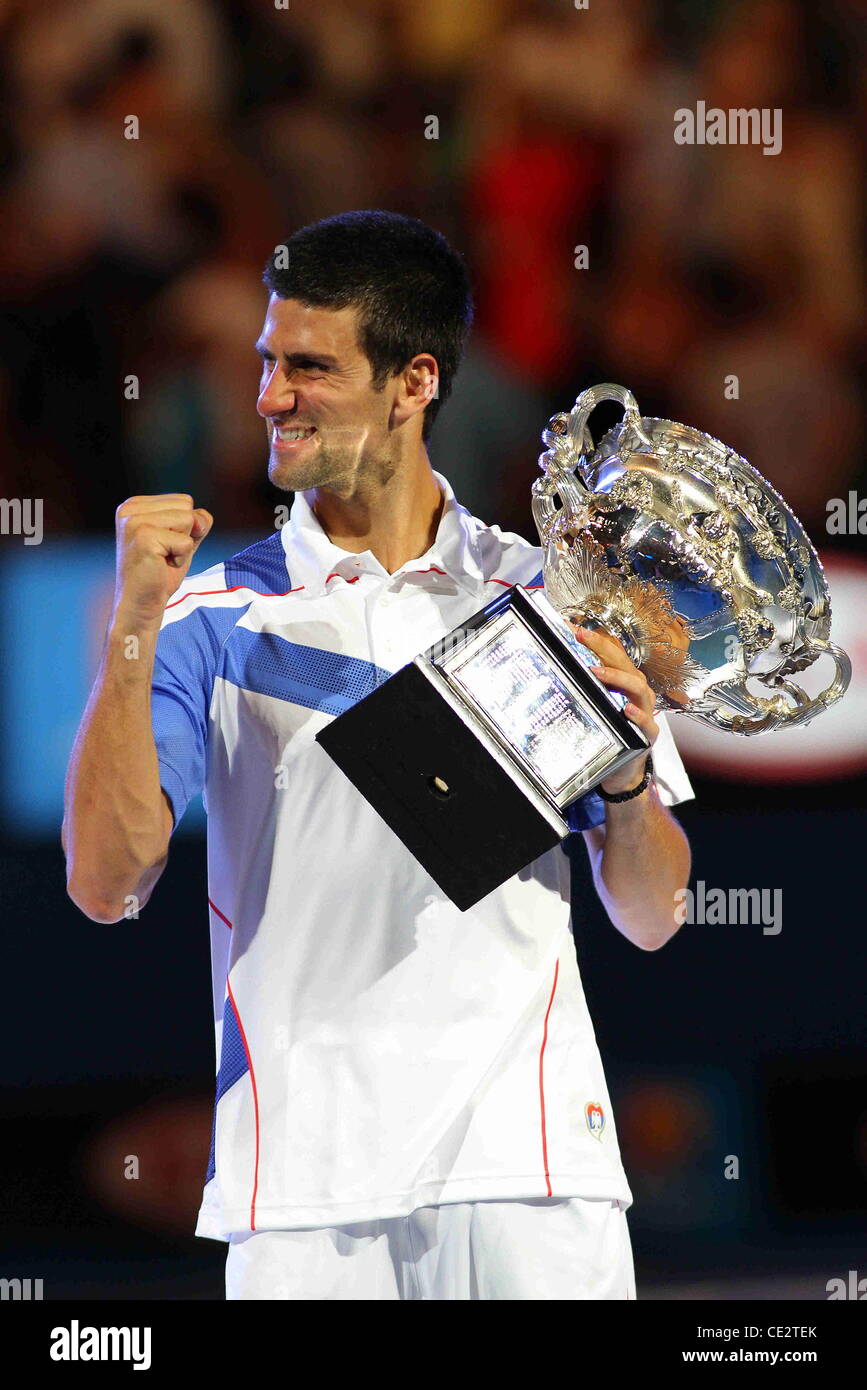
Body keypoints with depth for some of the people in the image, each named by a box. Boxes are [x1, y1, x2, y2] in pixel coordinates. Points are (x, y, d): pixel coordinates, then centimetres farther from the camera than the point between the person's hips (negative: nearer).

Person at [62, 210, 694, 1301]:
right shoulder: (220, 618, 5)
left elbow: (649, 921, 11)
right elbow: (107, 882, -7)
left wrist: (628, 777, -9)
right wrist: (135, 627, -13)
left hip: (526, 1168, 1)